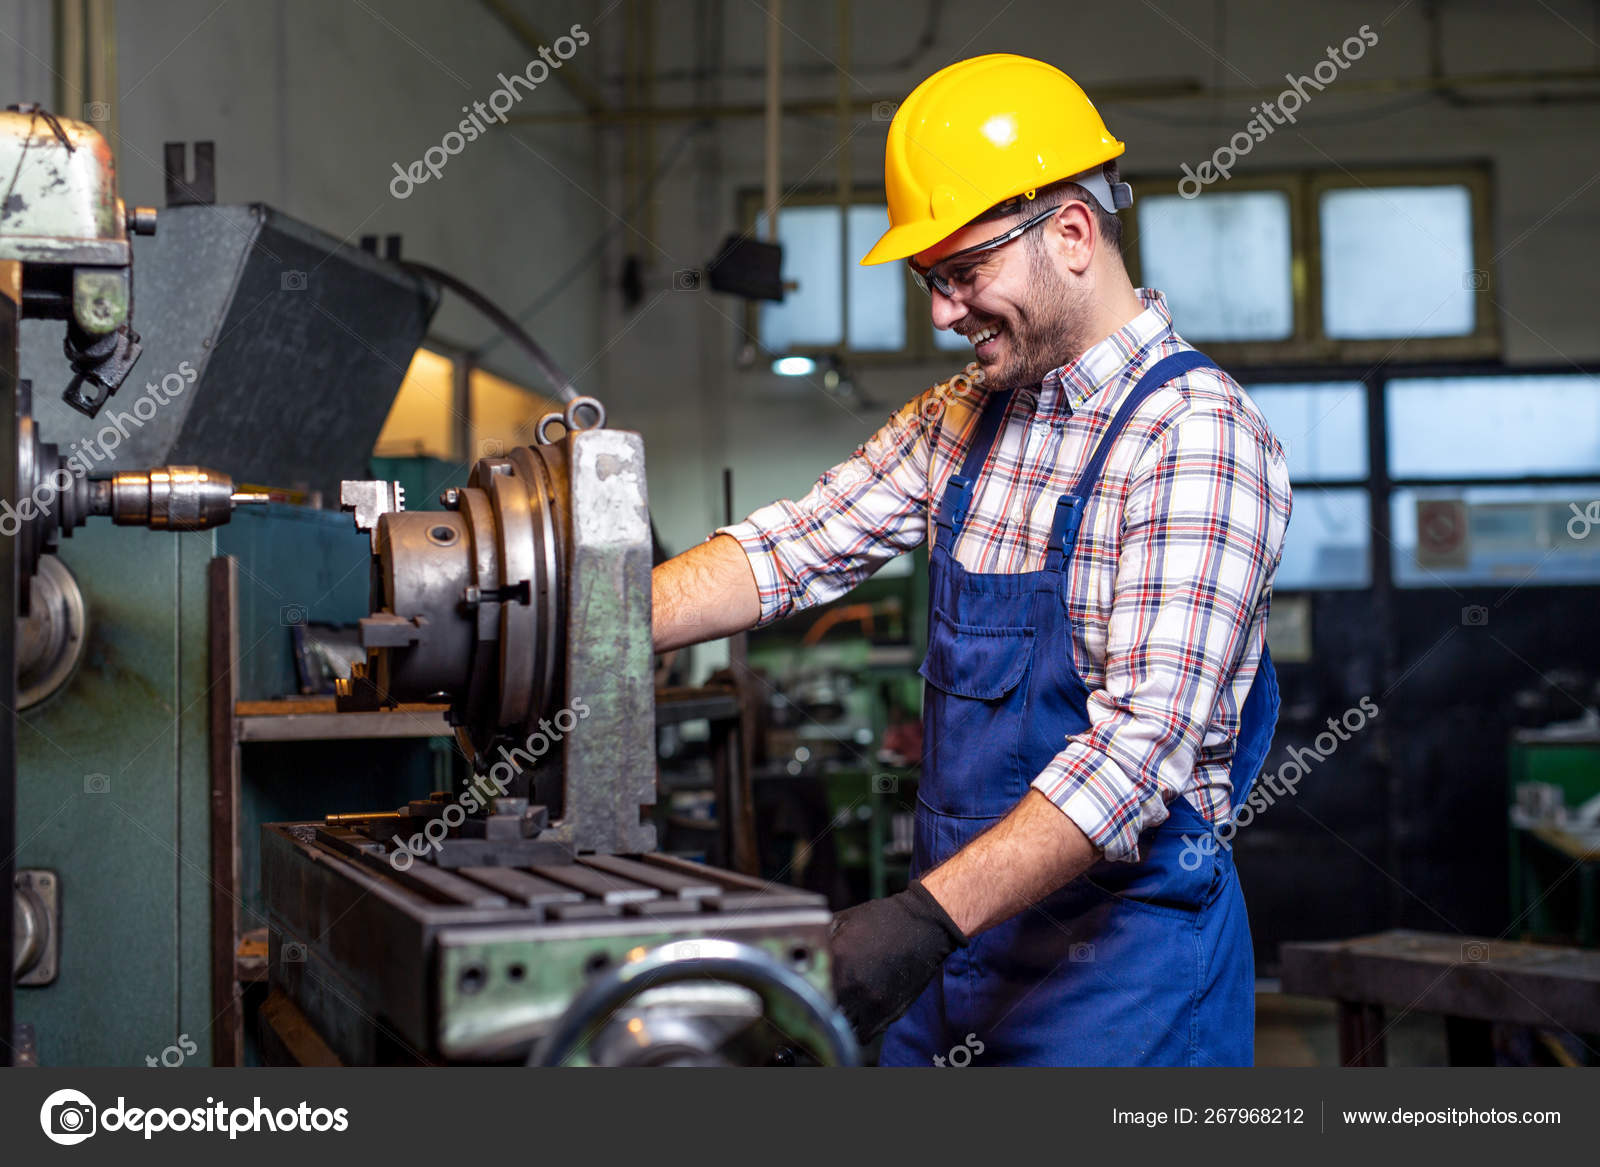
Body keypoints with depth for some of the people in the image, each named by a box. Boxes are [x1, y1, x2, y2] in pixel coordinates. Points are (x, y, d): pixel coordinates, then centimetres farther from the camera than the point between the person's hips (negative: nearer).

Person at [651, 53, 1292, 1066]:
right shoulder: (963, 420, 7)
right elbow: (796, 546, 3)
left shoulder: (1197, 436, -18)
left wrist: (927, 917, -33)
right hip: (960, 923, 7)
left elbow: (1143, 741, -26)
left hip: (1122, 954, -7)